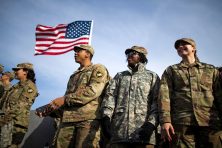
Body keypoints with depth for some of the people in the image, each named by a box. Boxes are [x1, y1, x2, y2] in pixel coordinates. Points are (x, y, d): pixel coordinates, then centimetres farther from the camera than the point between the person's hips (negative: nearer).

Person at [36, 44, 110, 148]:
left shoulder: (98, 69, 7)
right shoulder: (74, 75, 29)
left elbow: (93, 91, -10)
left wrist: (65, 99, -12)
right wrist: (50, 109, 10)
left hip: (88, 119, -6)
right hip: (67, 119, 6)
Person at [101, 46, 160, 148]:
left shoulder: (152, 76, 15)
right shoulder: (119, 76, 23)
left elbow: (157, 101, 2)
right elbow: (110, 96, 8)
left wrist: (151, 123, -14)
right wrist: (106, 117, -10)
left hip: (143, 130, -2)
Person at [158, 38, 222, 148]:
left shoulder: (211, 69, 21)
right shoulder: (171, 71, 18)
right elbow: (164, 95, 3)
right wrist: (165, 120, -13)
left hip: (210, 121, 1)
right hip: (181, 122, -1)